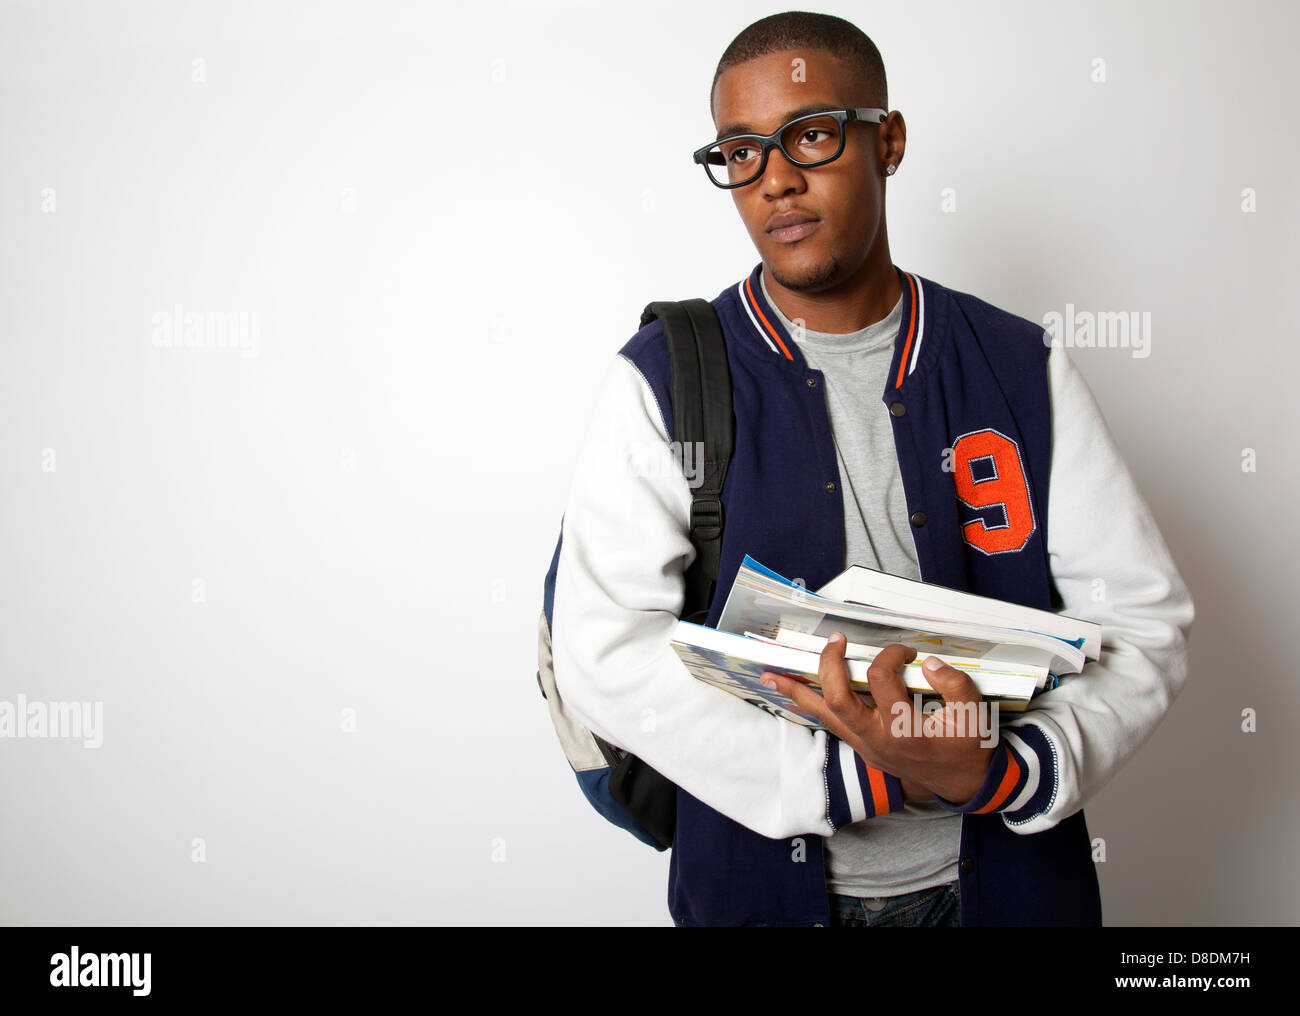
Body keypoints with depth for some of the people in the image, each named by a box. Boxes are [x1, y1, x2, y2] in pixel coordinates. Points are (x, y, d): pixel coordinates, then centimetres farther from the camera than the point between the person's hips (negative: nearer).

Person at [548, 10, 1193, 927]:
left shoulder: (1024, 369, -3)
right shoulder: (662, 380, -9)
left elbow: (1145, 617, -4)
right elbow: (604, 651, -17)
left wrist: (1009, 773, -23)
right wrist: (863, 778, -22)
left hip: (1006, 879, 2)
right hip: (761, 881, -1)